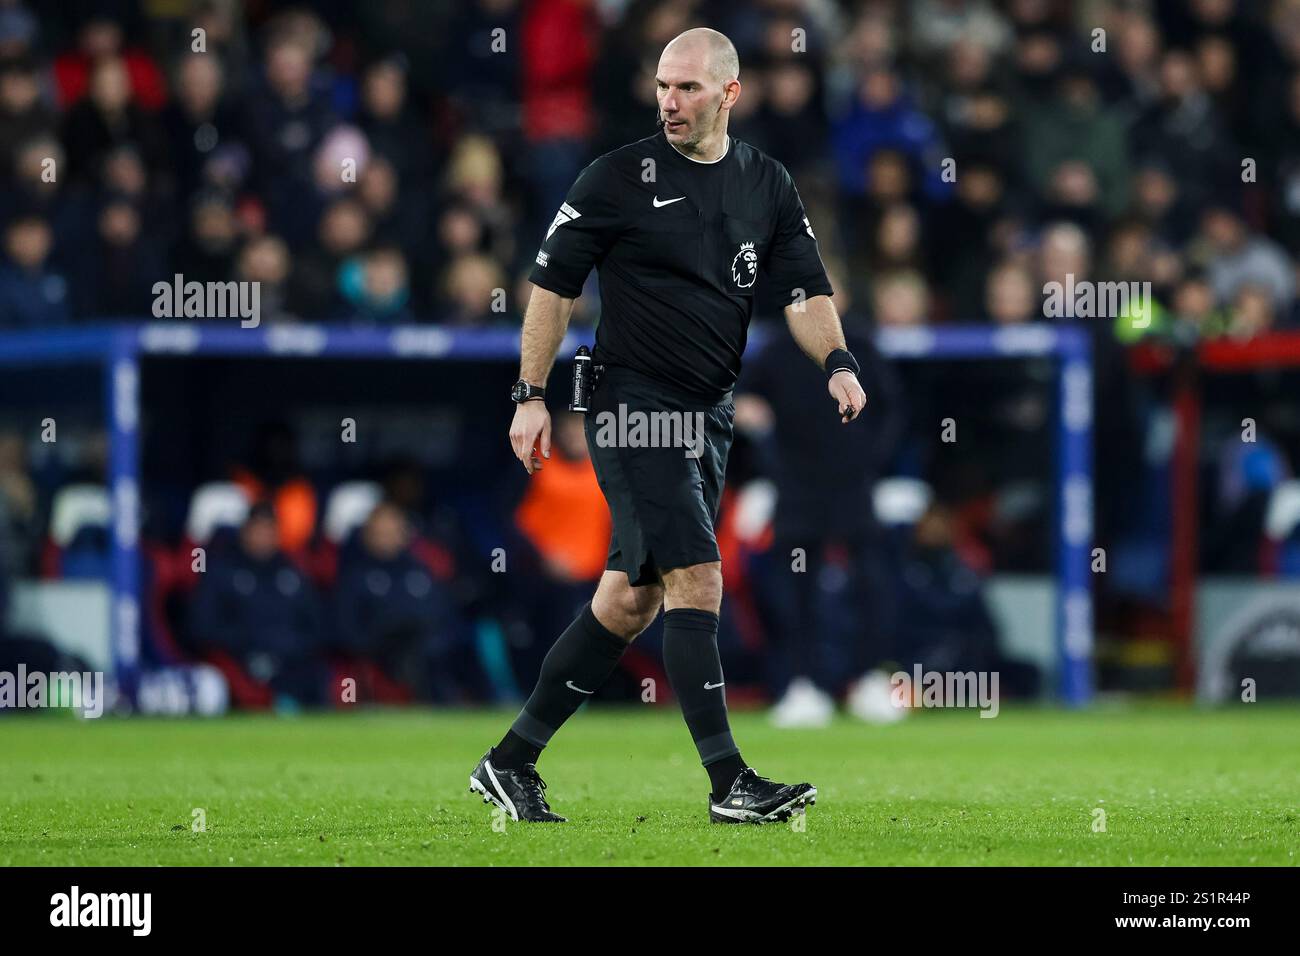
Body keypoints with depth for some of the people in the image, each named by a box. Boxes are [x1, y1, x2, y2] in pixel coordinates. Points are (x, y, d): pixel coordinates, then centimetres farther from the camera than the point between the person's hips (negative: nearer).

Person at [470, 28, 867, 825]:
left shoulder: (768, 185, 9)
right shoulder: (619, 178, -4)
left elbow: (806, 289, 5)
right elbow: (553, 284, 1)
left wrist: (836, 360, -14)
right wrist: (533, 396, -3)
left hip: (710, 415, 6)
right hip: (633, 409, -6)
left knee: (633, 601, 8)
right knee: (698, 581, -16)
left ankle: (512, 763, 17)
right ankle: (728, 782, -15)